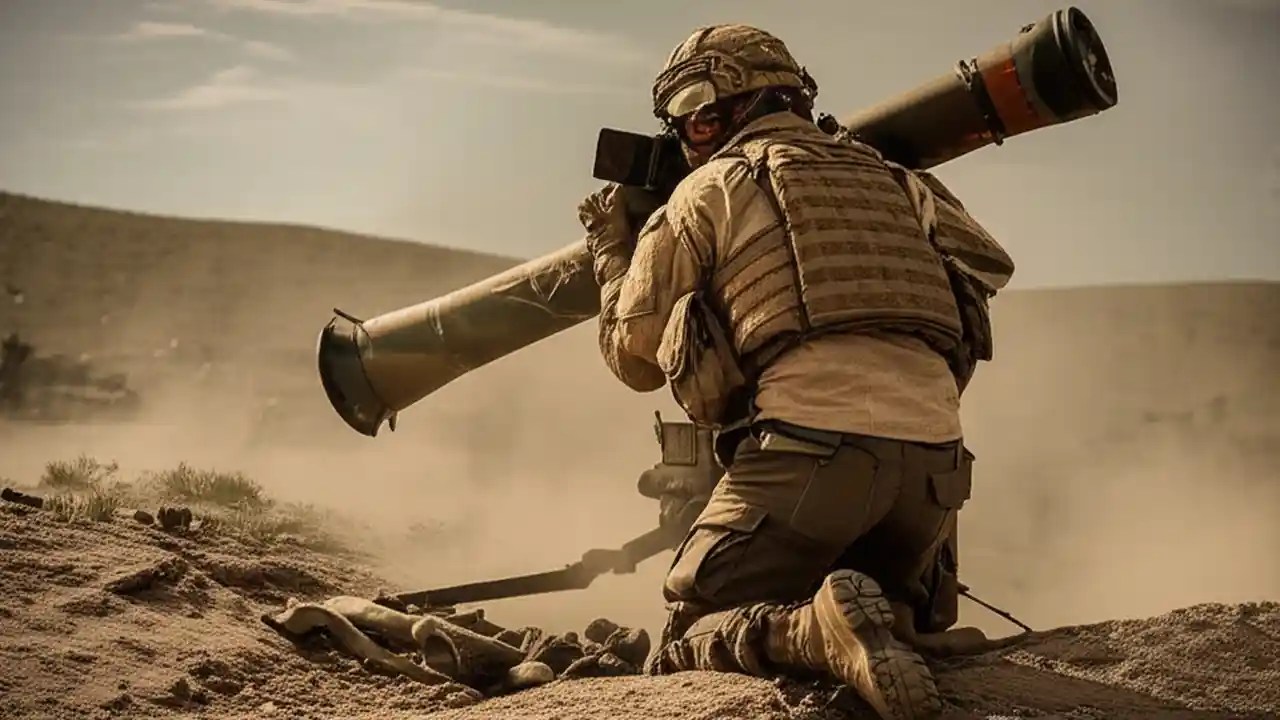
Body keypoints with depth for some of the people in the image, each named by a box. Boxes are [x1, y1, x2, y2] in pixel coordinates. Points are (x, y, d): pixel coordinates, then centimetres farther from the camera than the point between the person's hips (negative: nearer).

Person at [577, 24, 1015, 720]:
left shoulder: (709, 190, 11)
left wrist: (612, 251, 35)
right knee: (900, 608, 30)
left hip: (811, 448, -5)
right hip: (935, 459, 5)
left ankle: (822, 633, -24)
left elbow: (637, 358, 18)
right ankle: (890, 623, -7)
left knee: (683, 645, 8)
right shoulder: (896, 180, 23)